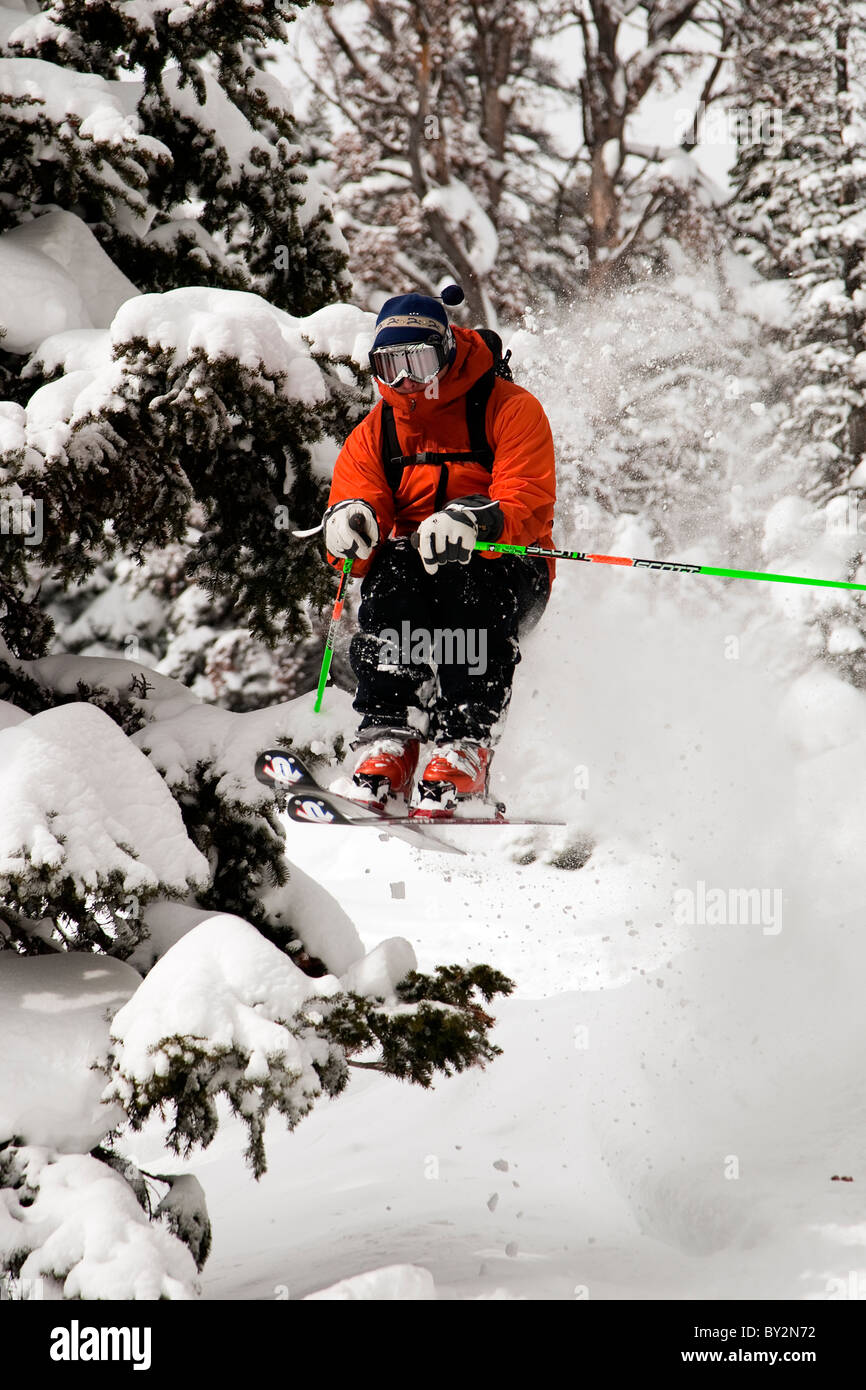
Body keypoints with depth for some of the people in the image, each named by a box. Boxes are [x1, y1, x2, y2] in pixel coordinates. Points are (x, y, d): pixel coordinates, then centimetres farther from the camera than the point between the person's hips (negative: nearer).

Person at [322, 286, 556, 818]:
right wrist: (349, 520, -28)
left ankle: (465, 746, -45)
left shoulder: (511, 410, -4)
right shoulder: (374, 433, 11)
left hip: (509, 575, -3)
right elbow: (356, 493, -1)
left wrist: (472, 521, -39)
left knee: (471, 575, -37)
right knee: (390, 571, -31)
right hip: (414, 575, 3)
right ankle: (388, 740, -41)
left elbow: (530, 506, -17)